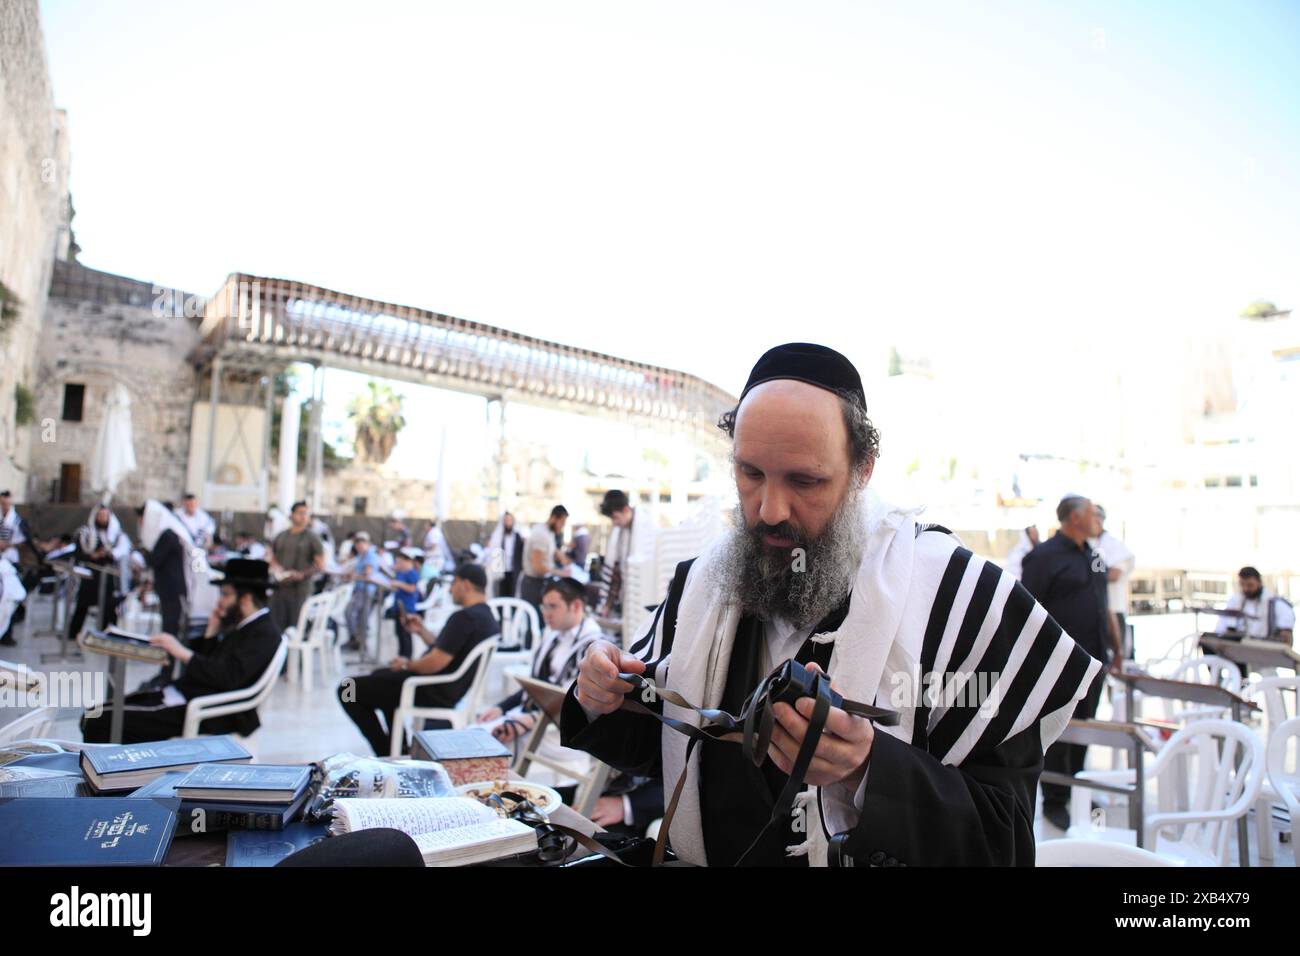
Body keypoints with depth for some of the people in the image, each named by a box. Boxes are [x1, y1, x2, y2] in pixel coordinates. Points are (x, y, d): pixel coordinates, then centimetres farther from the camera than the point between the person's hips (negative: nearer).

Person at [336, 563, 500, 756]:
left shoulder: (465, 617, -25)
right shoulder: (488, 618, 6)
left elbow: (436, 662, -27)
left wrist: (407, 664, -9)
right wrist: (422, 631, 11)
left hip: (435, 693, -10)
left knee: (348, 691, -2)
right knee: (379, 676, 32)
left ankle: (386, 753, 6)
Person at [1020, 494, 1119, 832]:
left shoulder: (1093, 556, 14)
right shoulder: (1045, 556, -12)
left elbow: (1103, 606, 22)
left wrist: (1115, 646, 21)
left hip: (1092, 660, 8)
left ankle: (1077, 792, 30)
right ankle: (1055, 801, 13)